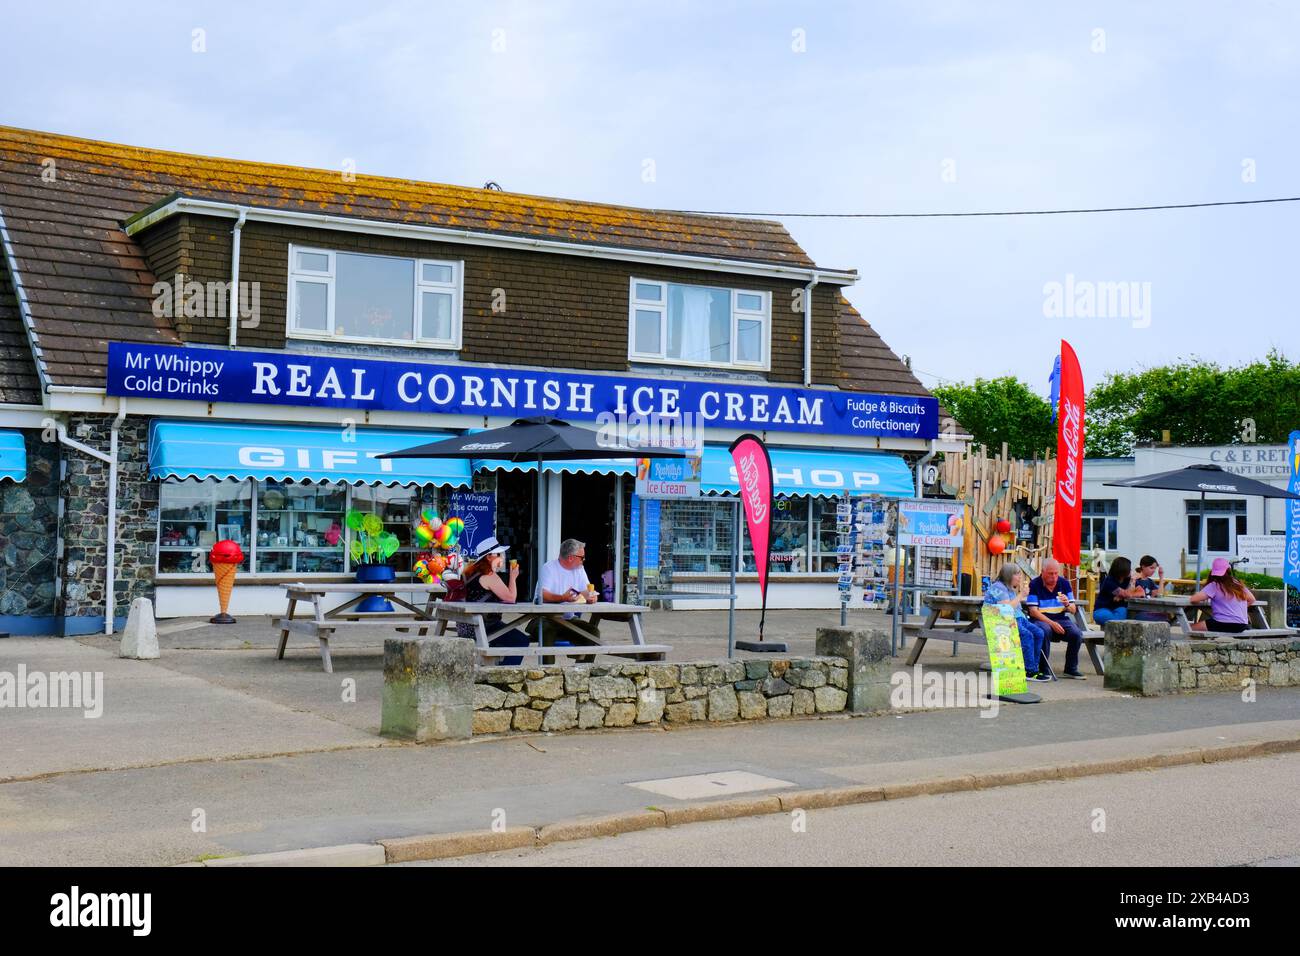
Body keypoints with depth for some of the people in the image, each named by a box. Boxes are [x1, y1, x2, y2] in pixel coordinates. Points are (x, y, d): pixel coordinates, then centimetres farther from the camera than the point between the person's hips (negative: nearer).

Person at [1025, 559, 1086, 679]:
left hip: (1061, 619, 4)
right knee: (1045, 631, -37)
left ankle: (1071, 668, -4)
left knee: (1076, 634, -23)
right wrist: (1052, 623, -20)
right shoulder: (1034, 585, -5)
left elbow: (1073, 610, 7)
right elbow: (1033, 610, -11)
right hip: (1040, 619, -4)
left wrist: (1067, 605, -18)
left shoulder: (1064, 583, 6)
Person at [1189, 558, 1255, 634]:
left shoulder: (1214, 585, -8)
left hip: (1224, 625, -7)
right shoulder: (1238, 584, 10)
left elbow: (1194, 599, -15)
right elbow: (1251, 599, 22)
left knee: (1191, 628, 1)